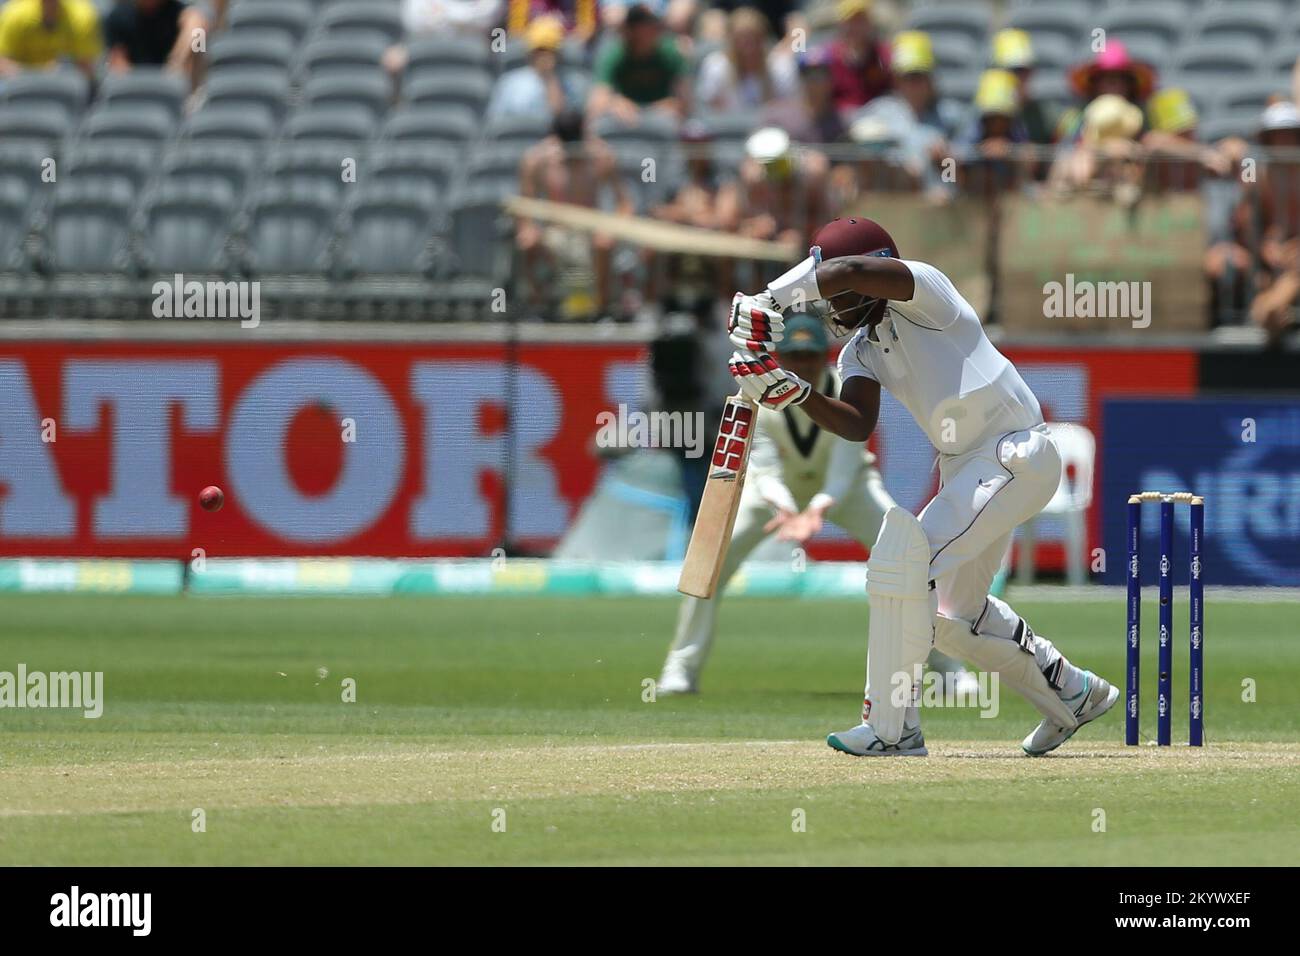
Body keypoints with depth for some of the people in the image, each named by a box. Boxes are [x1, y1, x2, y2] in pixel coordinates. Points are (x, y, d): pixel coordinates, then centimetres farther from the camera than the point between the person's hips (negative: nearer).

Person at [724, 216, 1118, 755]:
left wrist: (768, 300, -28)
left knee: (904, 560, -20)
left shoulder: (923, 289, -15)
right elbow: (857, 425, -7)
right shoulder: (860, 350, 9)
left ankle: (892, 727, -16)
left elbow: (848, 269, -33)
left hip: (1015, 453, -10)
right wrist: (795, 393, -21)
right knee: (949, 609, 17)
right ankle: (1072, 695, 33)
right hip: (966, 468, 10)